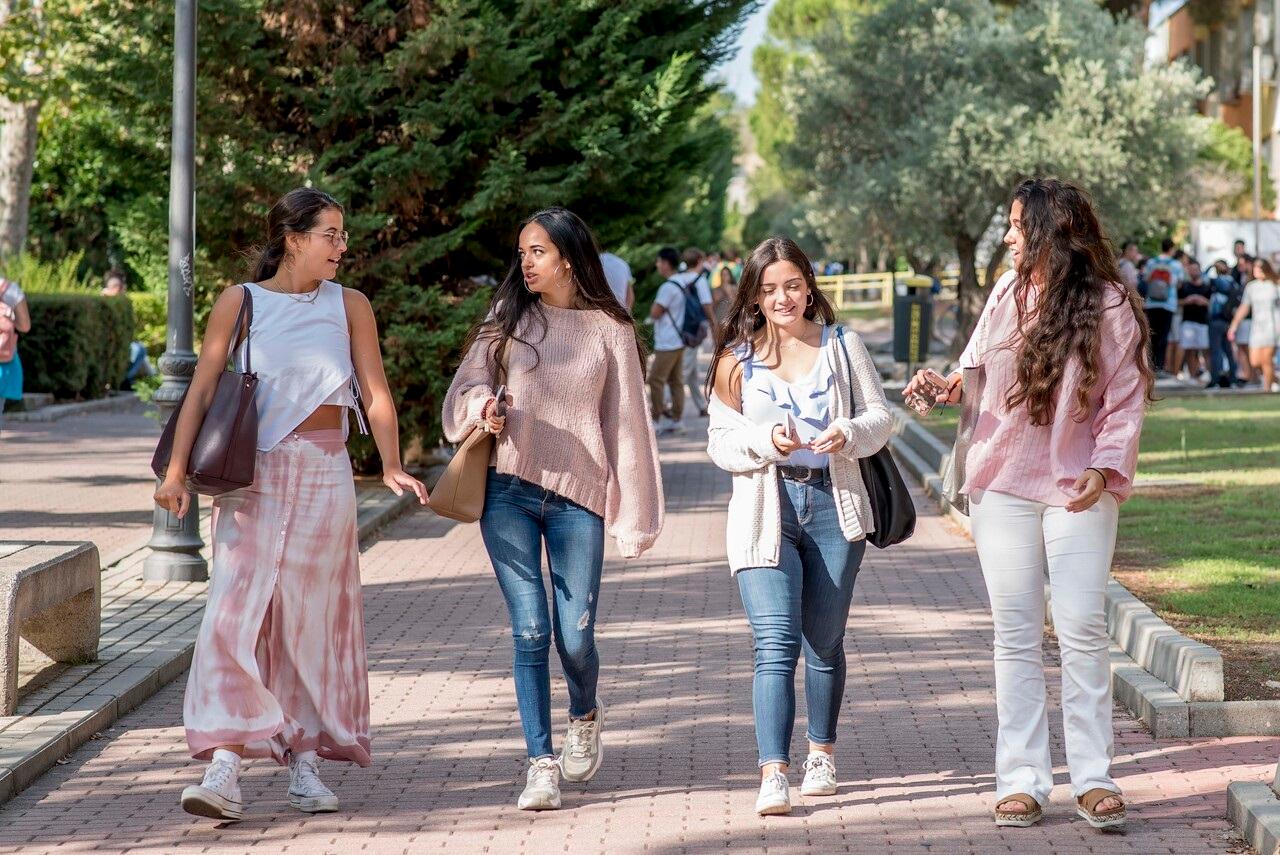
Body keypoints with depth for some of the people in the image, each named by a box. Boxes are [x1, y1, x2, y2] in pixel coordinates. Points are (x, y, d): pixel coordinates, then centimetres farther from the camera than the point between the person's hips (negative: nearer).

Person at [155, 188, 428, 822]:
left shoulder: (349, 307, 7)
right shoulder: (240, 303, 2)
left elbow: (375, 391, 2)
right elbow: (201, 390, -1)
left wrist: (391, 467, -12)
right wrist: (176, 472, -11)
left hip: (323, 473, 2)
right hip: (252, 475, -2)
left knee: (312, 618, 5)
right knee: (236, 613, -11)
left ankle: (305, 761, 14)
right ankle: (224, 767, -15)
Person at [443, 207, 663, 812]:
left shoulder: (609, 331, 4)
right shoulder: (508, 318, 9)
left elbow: (626, 422, 5)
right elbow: (467, 385, 8)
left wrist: (631, 514, 3)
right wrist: (480, 407, -17)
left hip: (578, 495, -1)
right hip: (509, 491, 1)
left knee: (575, 636, -2)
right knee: (530, 630, -5)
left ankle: (585, 717, 31)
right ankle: (541, 764, 2)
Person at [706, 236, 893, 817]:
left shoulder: (842, 346, 8)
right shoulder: (736, 359, 6)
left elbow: (879, 416, 7)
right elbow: (720, 442, 3)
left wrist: (850, 435, -15)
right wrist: (766, 440, -17)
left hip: (834, 506, 1)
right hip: (765, 511, -1)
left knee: (824, 642, 11)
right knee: (775, 643, -14)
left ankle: (822, 756, 29)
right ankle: (773, 775, -19)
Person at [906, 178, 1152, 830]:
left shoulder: (1108, 305, -6)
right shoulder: (1007, 293, 5)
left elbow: (1127, 401, -6)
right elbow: (977, 367, 17)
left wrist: (1106, 468, -18)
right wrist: (947, 386, -5)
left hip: (1078, 489, -4)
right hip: (1002, 484, 4)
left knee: (1082, 630, -6)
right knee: (1015, 635, 4)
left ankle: (1093, 780, -2)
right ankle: (1021, 780, 8)